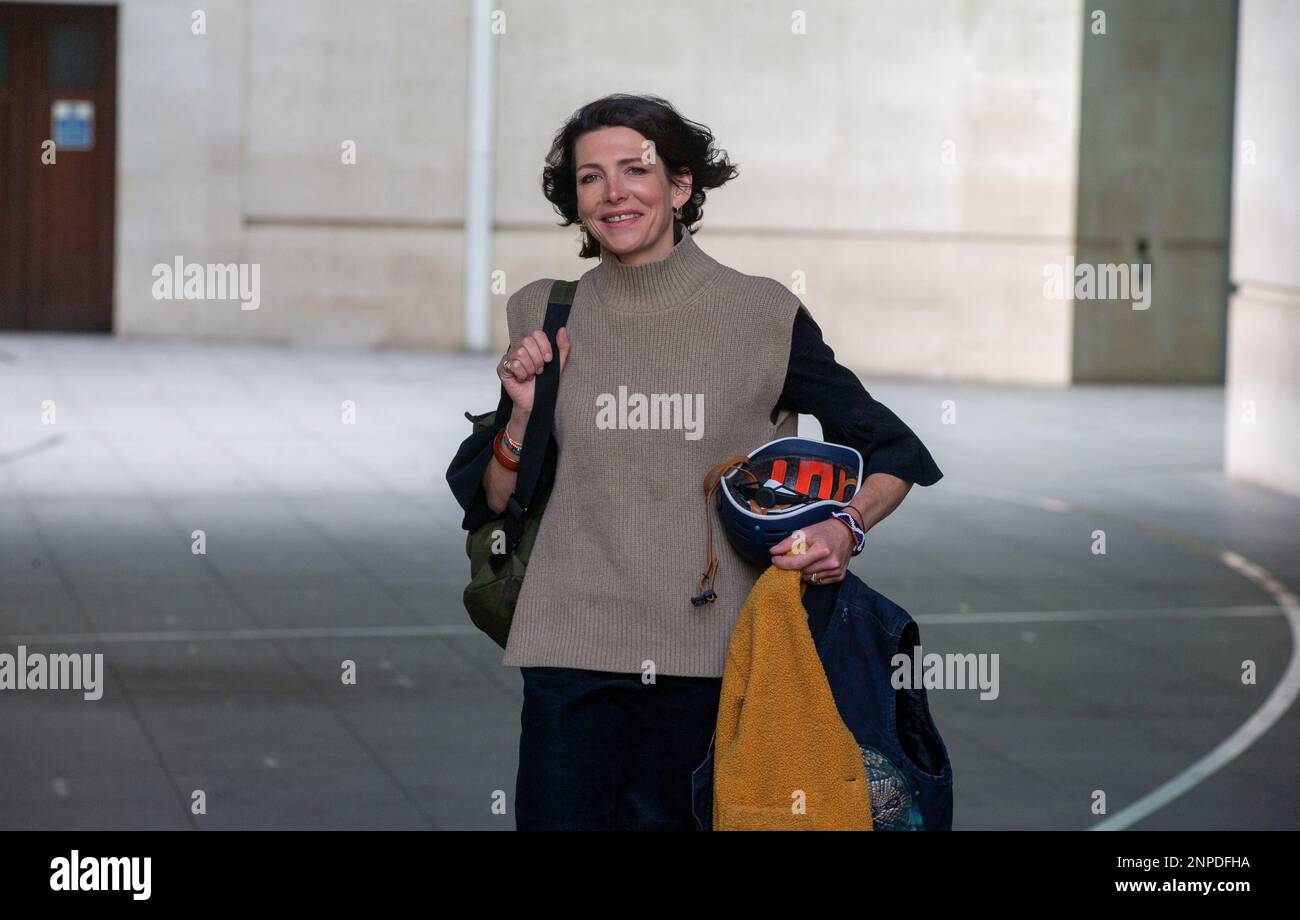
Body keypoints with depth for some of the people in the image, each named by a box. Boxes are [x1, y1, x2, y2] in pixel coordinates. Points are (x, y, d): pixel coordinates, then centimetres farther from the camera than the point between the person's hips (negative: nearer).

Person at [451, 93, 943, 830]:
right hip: (575, 651, 1)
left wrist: (845, 528, -11)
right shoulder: (546, 317, 7)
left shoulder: (762, 317, 0)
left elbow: (893, 452, 7)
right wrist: (523, 415, -5)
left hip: (710, 659, -1)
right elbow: (492, 505, 13)